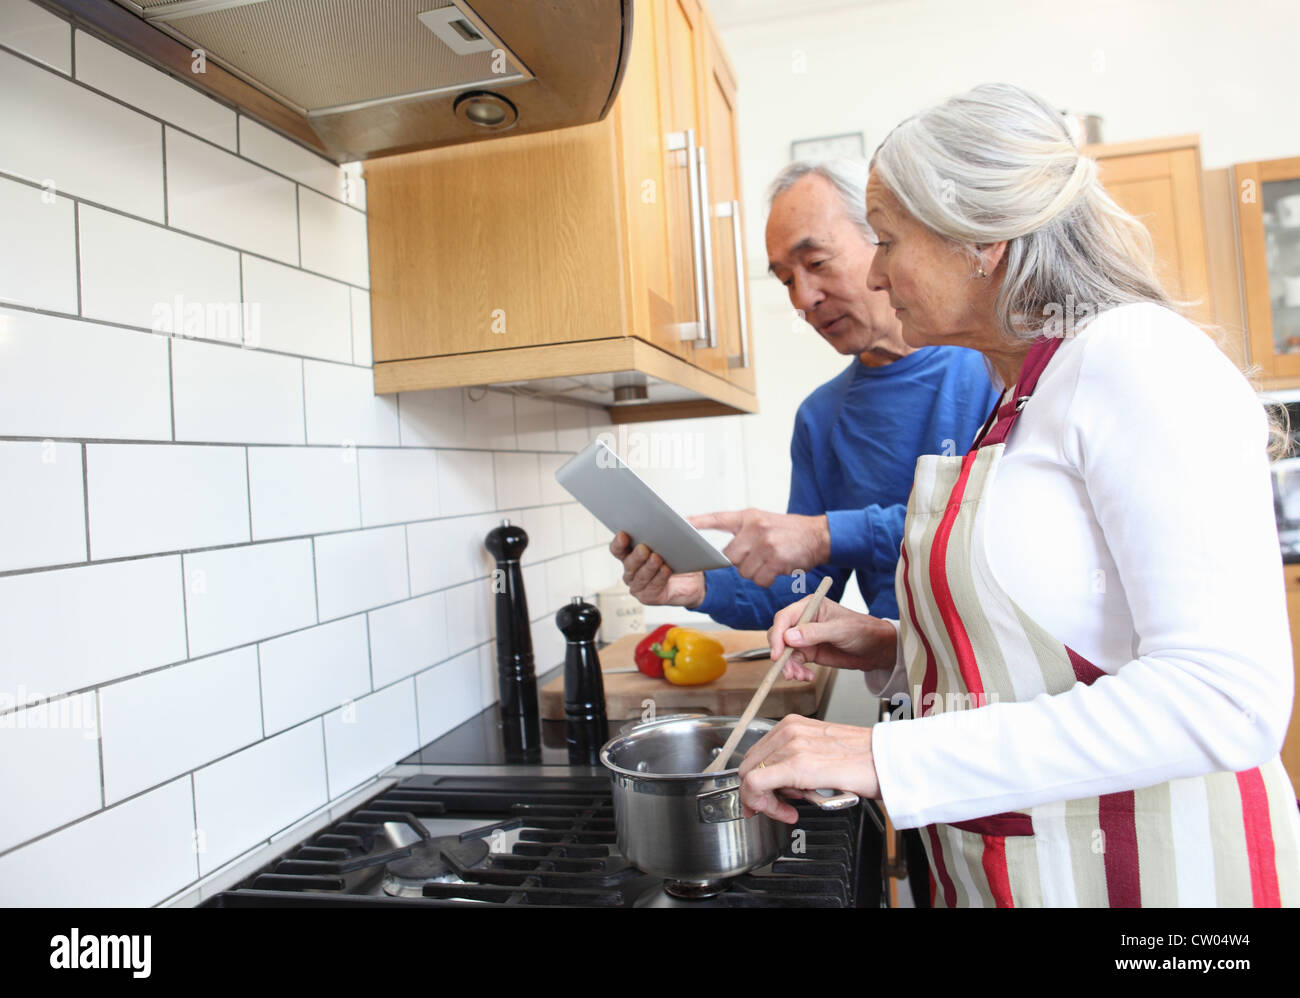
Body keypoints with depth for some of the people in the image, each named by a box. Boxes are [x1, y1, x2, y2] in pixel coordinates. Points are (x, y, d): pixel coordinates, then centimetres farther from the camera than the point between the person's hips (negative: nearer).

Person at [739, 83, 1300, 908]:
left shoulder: (1135, 356, -16)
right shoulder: (1014, 402, 8)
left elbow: (1223, 698, -26)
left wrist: (890, 756, -27)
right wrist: (894, 648, 0)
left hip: (1160, 870, -7)